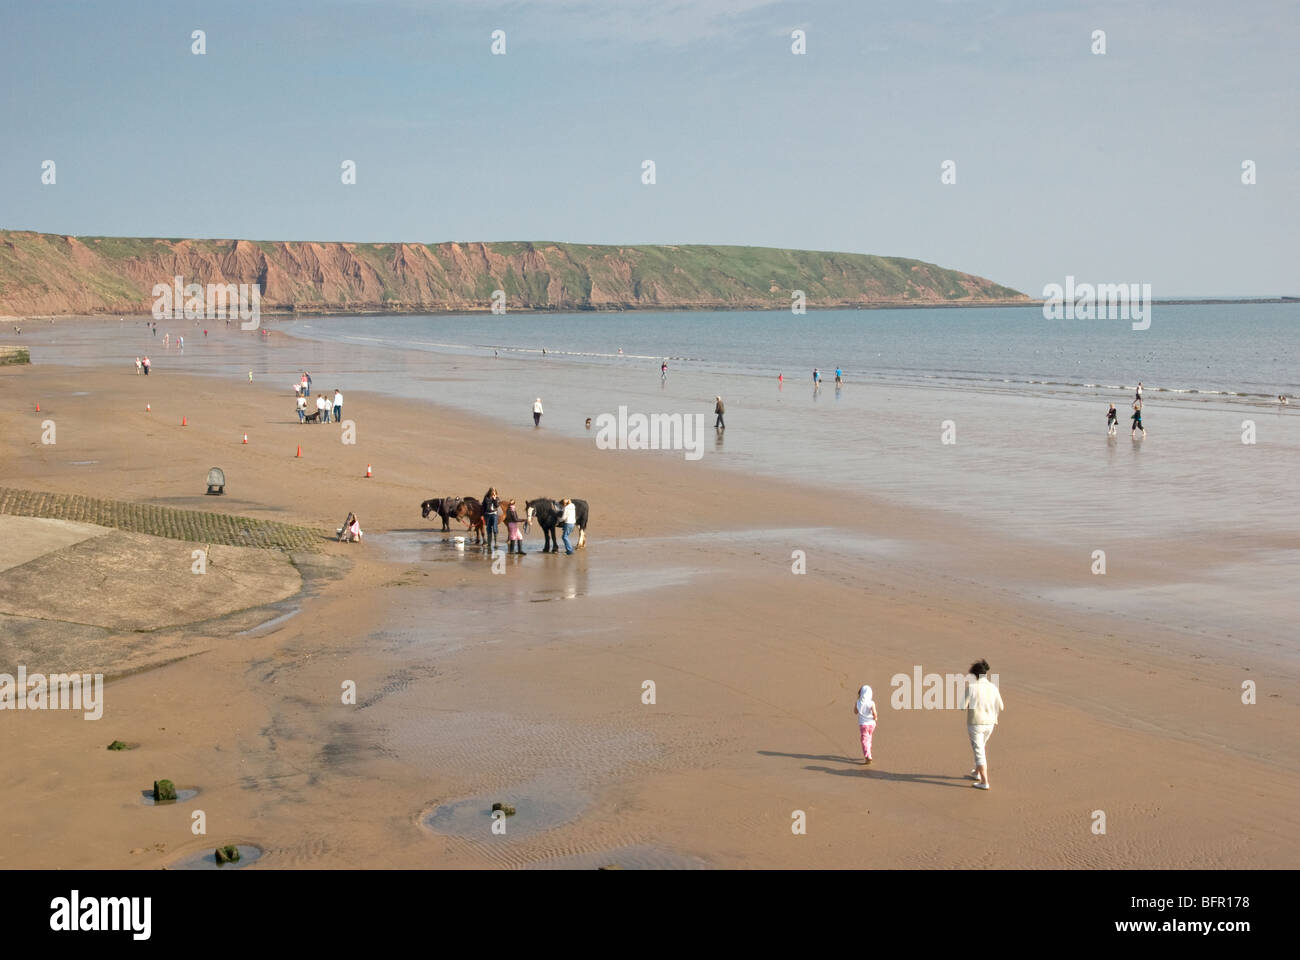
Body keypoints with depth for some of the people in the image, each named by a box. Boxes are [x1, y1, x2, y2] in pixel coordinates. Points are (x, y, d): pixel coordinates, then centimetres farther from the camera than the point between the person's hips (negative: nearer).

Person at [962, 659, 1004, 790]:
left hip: (975, 724, -5)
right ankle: (977, 773, 43)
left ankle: (984, 782, -2)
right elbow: (1000, 707, 3)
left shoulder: (971, 687, -16)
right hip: (989, 724, 5)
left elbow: (963, 706, -13)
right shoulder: (993, 688, -3)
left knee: (979, 752, 1)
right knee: (980, 747, 28)